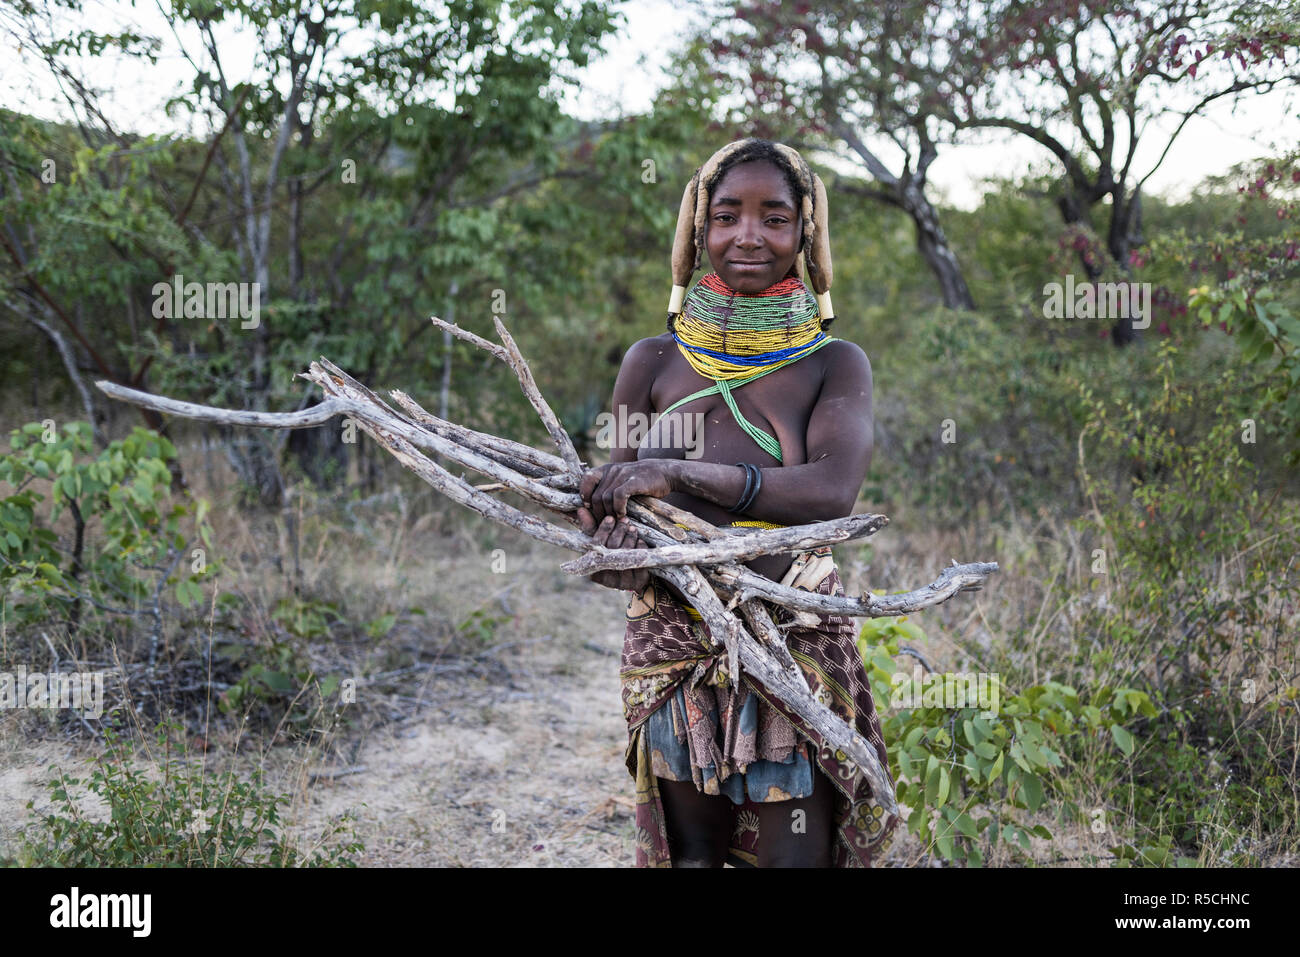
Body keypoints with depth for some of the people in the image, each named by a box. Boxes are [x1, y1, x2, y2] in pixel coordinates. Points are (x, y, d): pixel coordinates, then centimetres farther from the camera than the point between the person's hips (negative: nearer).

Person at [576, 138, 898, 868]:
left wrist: (679, 474, -27)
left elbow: (833, 490, -18)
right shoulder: (655, 362, 5)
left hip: (796, 639, -1)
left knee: (793, 851, -1)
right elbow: (604, 497, 7)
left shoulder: (835, 364, -1)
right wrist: (610, 544, -18)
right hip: (674, 638, 2)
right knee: (687, 847, 9)